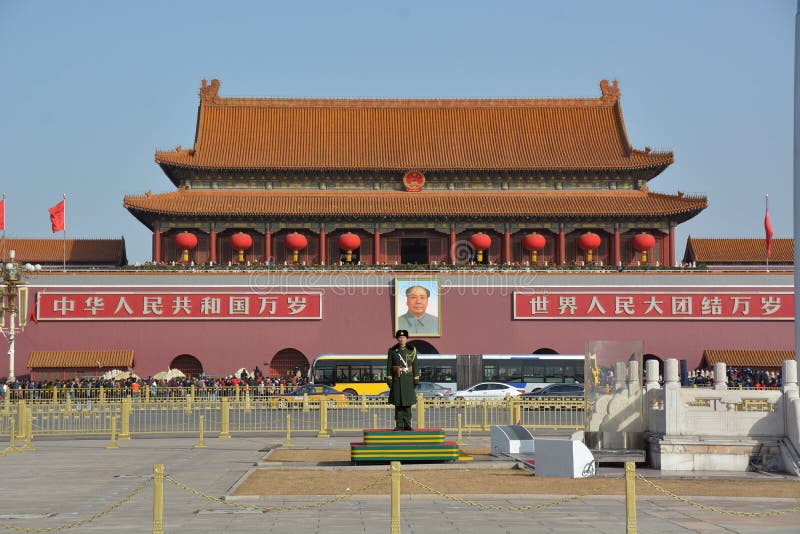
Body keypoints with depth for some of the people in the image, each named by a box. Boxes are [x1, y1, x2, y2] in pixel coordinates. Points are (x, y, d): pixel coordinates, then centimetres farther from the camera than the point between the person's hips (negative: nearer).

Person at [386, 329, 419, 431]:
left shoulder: (411, 350, 4)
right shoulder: (392, 351, 1)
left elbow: (415, 366, 4)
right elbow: (389, 366, 1)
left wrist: (416, 380, -1)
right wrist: (389, 380, -6)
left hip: (408, 380, 1)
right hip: (397, 380, -1)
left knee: (407, 403, 2)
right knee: (398, 403, 0)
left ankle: (407, 425, 7)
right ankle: (399, 425, 4)